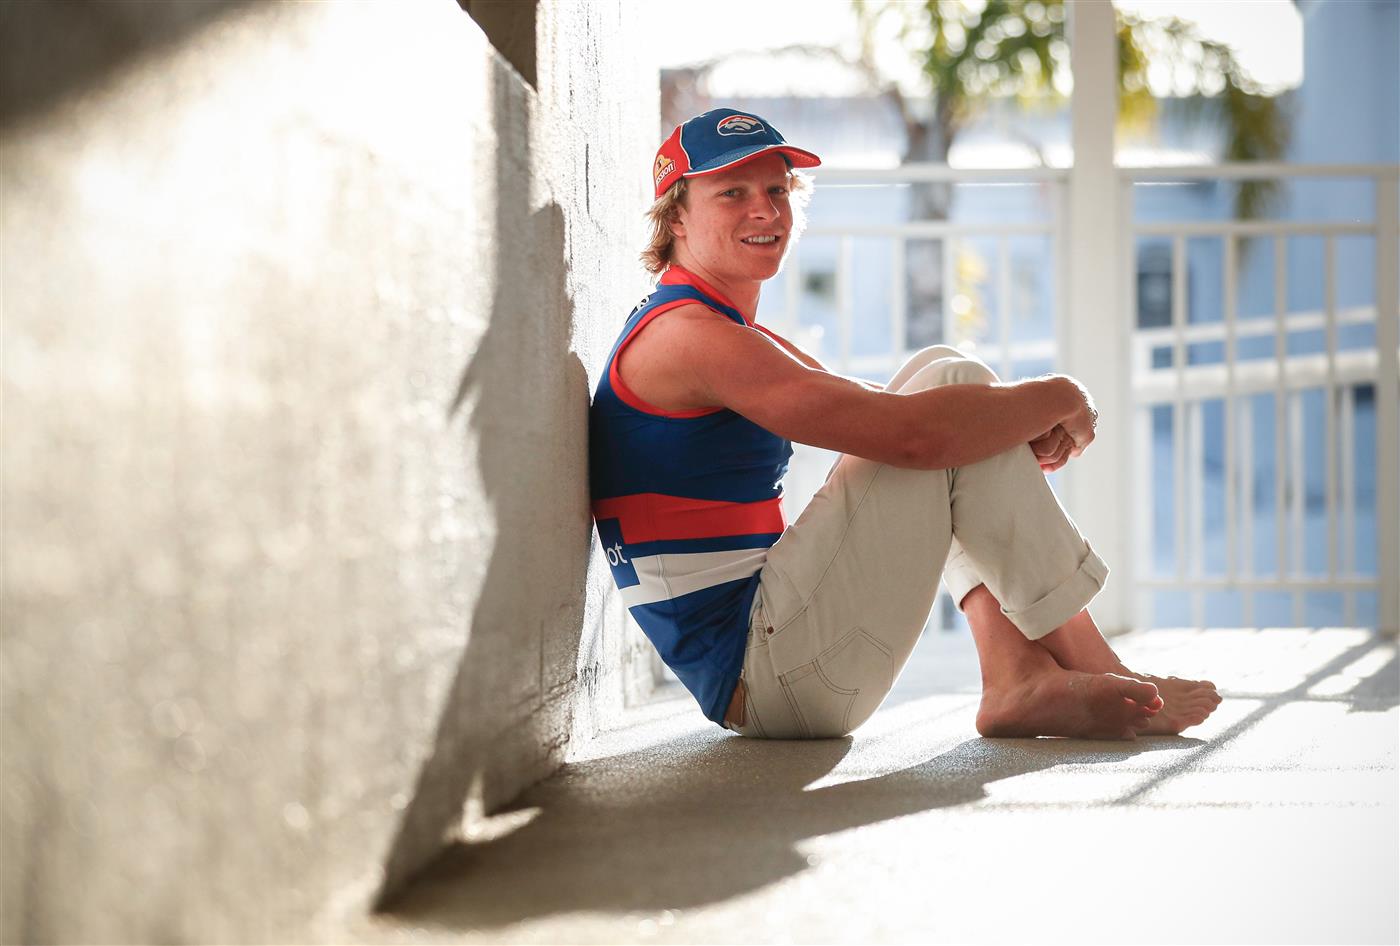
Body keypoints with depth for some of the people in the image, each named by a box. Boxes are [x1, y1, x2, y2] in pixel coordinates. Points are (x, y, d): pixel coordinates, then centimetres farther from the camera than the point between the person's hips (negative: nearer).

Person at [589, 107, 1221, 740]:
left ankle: (1021, 677, 0)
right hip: (761, 678, -10)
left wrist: (1033, 425, -3)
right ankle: (1089, 670, -5)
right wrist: (1058, 399, -5)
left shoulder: (740, 341, 20)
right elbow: (909, 433, -22)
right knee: (950, 380, -10)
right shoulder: (686, 334, -14)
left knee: (936, 376, 13)